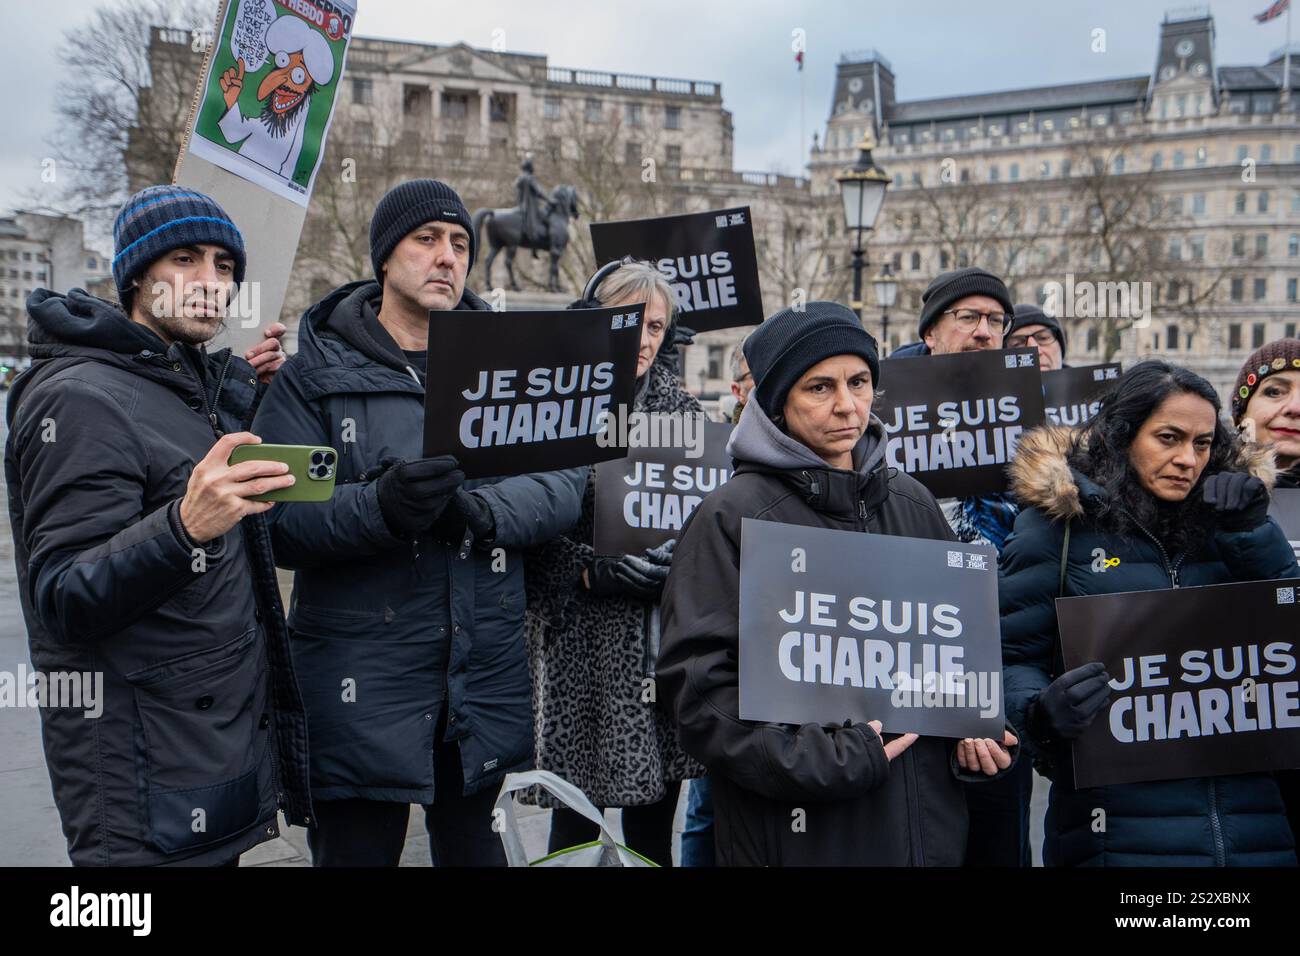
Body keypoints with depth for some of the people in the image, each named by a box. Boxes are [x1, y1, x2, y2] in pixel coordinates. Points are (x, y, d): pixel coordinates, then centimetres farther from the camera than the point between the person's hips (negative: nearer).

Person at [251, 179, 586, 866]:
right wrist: (379, 507, -29)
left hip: (485, 662, 3)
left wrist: (481, 510, -21)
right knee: (357, 847, 6)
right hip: (361, 666, -3)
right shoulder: (316, 371, -1)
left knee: (470, 839, 19)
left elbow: (564, 483, -3)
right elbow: (280, 521, -11)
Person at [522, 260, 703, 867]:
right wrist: (591, 572, -17)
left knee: (655, 827, 12)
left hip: (670, 642, 4)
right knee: (575, 827, 6)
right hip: (585, 643, -3)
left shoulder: (683, 410, 12)